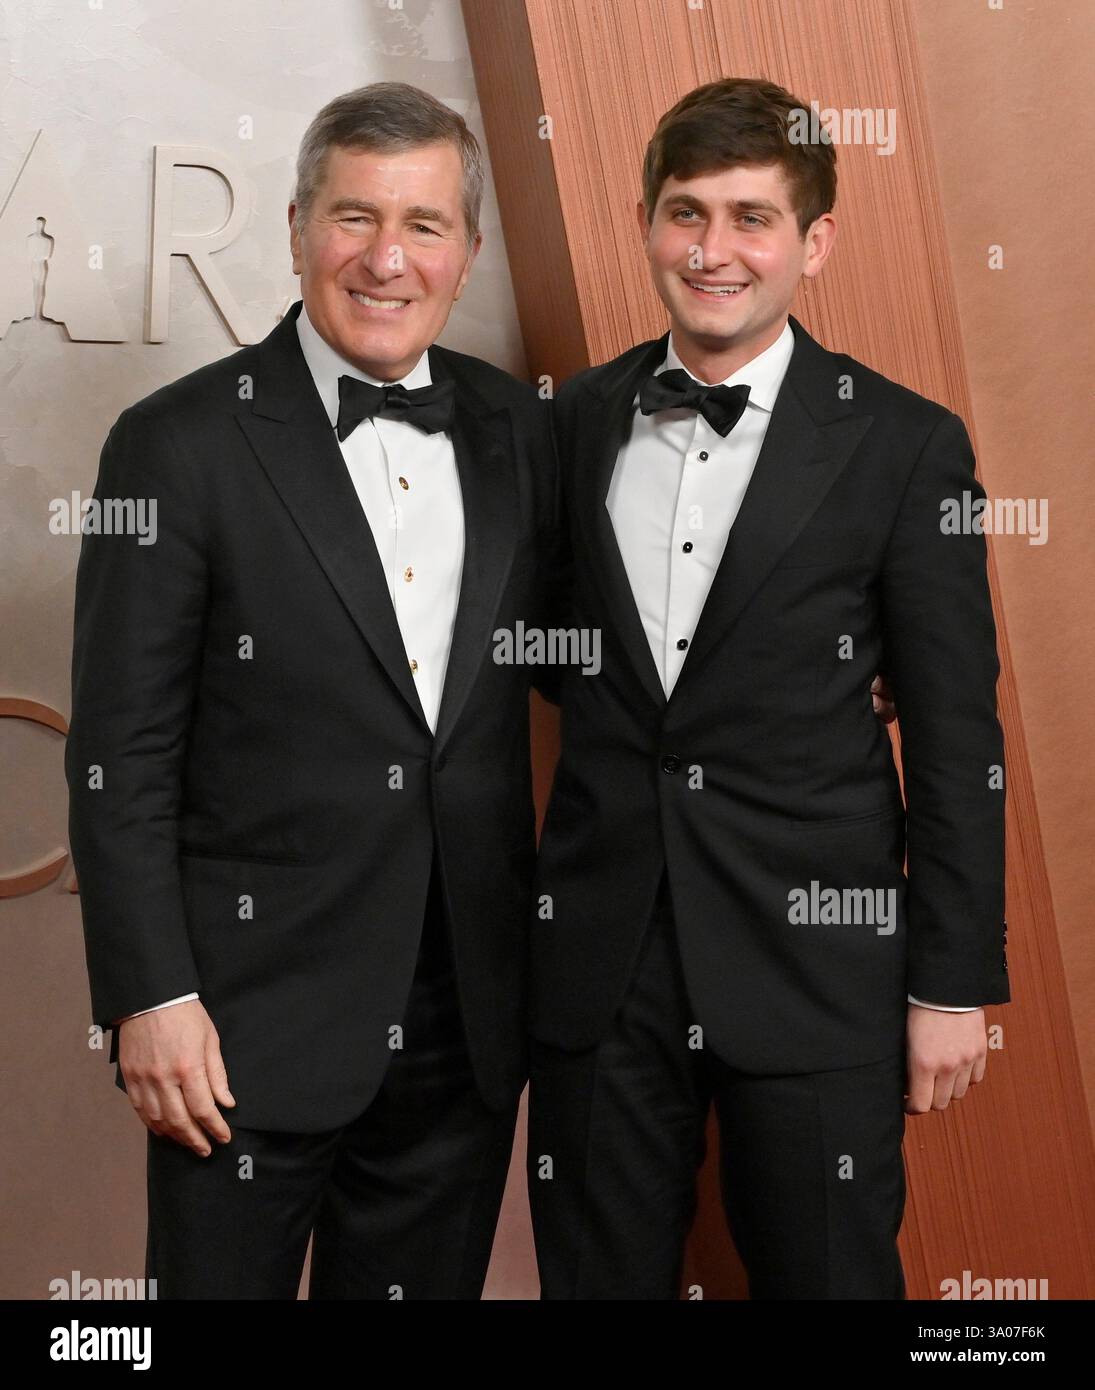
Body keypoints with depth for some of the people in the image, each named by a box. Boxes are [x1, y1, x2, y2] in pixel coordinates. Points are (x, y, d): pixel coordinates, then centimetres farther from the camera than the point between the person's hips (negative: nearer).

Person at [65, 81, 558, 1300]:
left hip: (468, 1017, 5)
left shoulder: (518, 432, 5)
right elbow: (120, 756, -9)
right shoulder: (181, 445, -9)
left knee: (429, 1283, 19)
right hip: (254, 1020, -4)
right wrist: (150, 996, -12)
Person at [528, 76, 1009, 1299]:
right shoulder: (577, 420, 5)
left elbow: (955, 740, -4)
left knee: (828, 1275, 10)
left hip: (812, 962, -3)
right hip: (599, 960, 3)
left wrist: (954, 984, -4)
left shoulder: (904, 446, -5)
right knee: (600, 1277, 15)